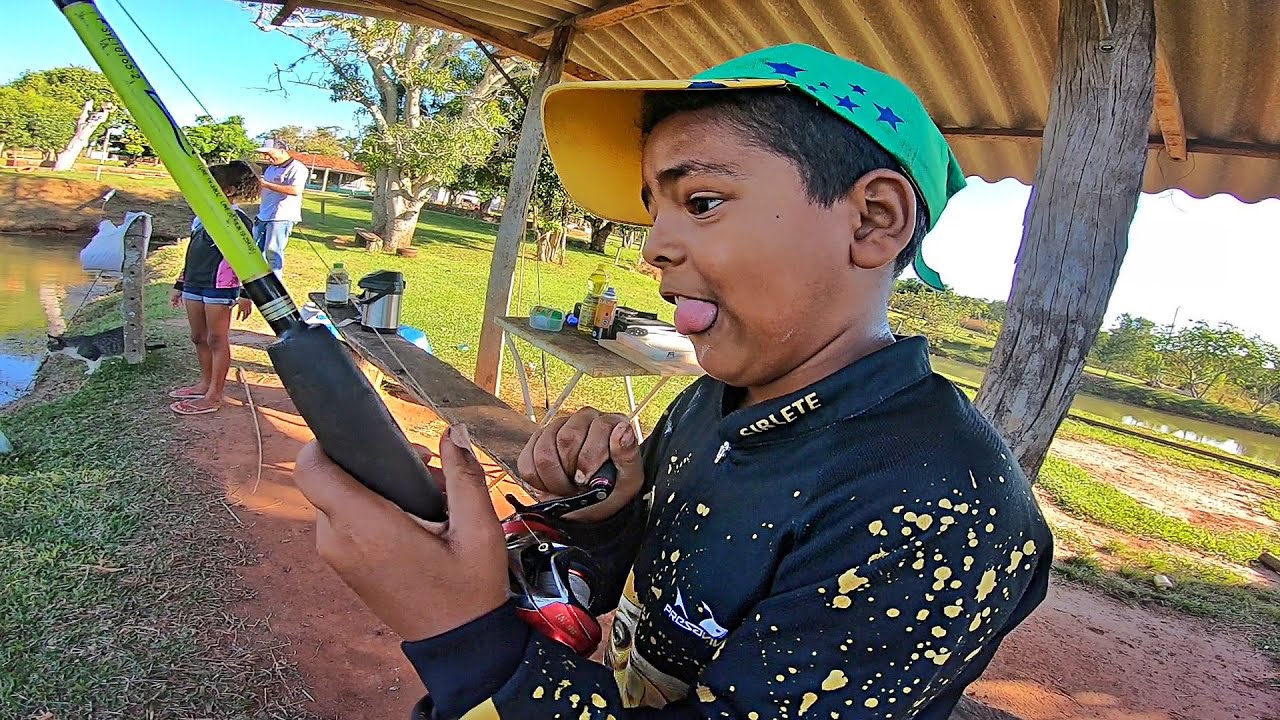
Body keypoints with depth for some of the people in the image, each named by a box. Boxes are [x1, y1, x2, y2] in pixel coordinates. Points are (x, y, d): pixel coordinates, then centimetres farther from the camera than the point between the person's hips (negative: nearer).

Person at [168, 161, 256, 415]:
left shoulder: (238, 220, -10)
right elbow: (192, 252, 21)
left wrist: (246, 294, -19)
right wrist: (180, 284, 23)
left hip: (220, 287, -8)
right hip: (194, 285, 8)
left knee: (216, 340, -2)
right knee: (198, 338, 15)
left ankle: (213, 397, 4)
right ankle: (205, 384, 30)